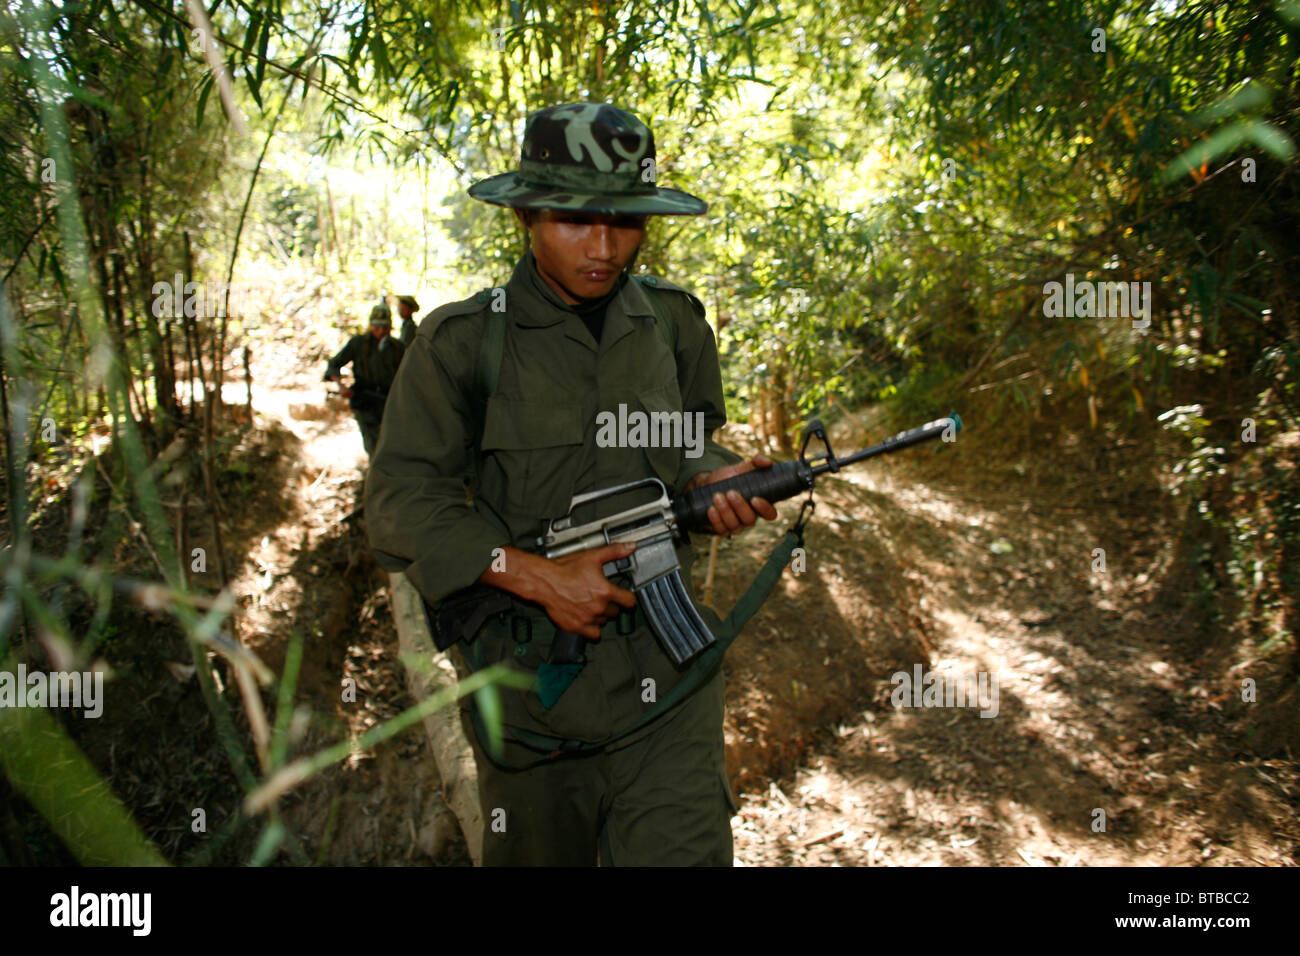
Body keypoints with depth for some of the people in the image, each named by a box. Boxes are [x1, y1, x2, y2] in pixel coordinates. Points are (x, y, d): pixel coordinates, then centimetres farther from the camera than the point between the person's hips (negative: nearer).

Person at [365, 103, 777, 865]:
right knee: (538, 851, 21)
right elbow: (401, 501, -9)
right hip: (528, 674, -1)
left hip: (664, 666, 1)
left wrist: (715, 481, -10)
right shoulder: (463, 342, -8)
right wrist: (536, 575, -19)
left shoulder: (675, 322, 3)